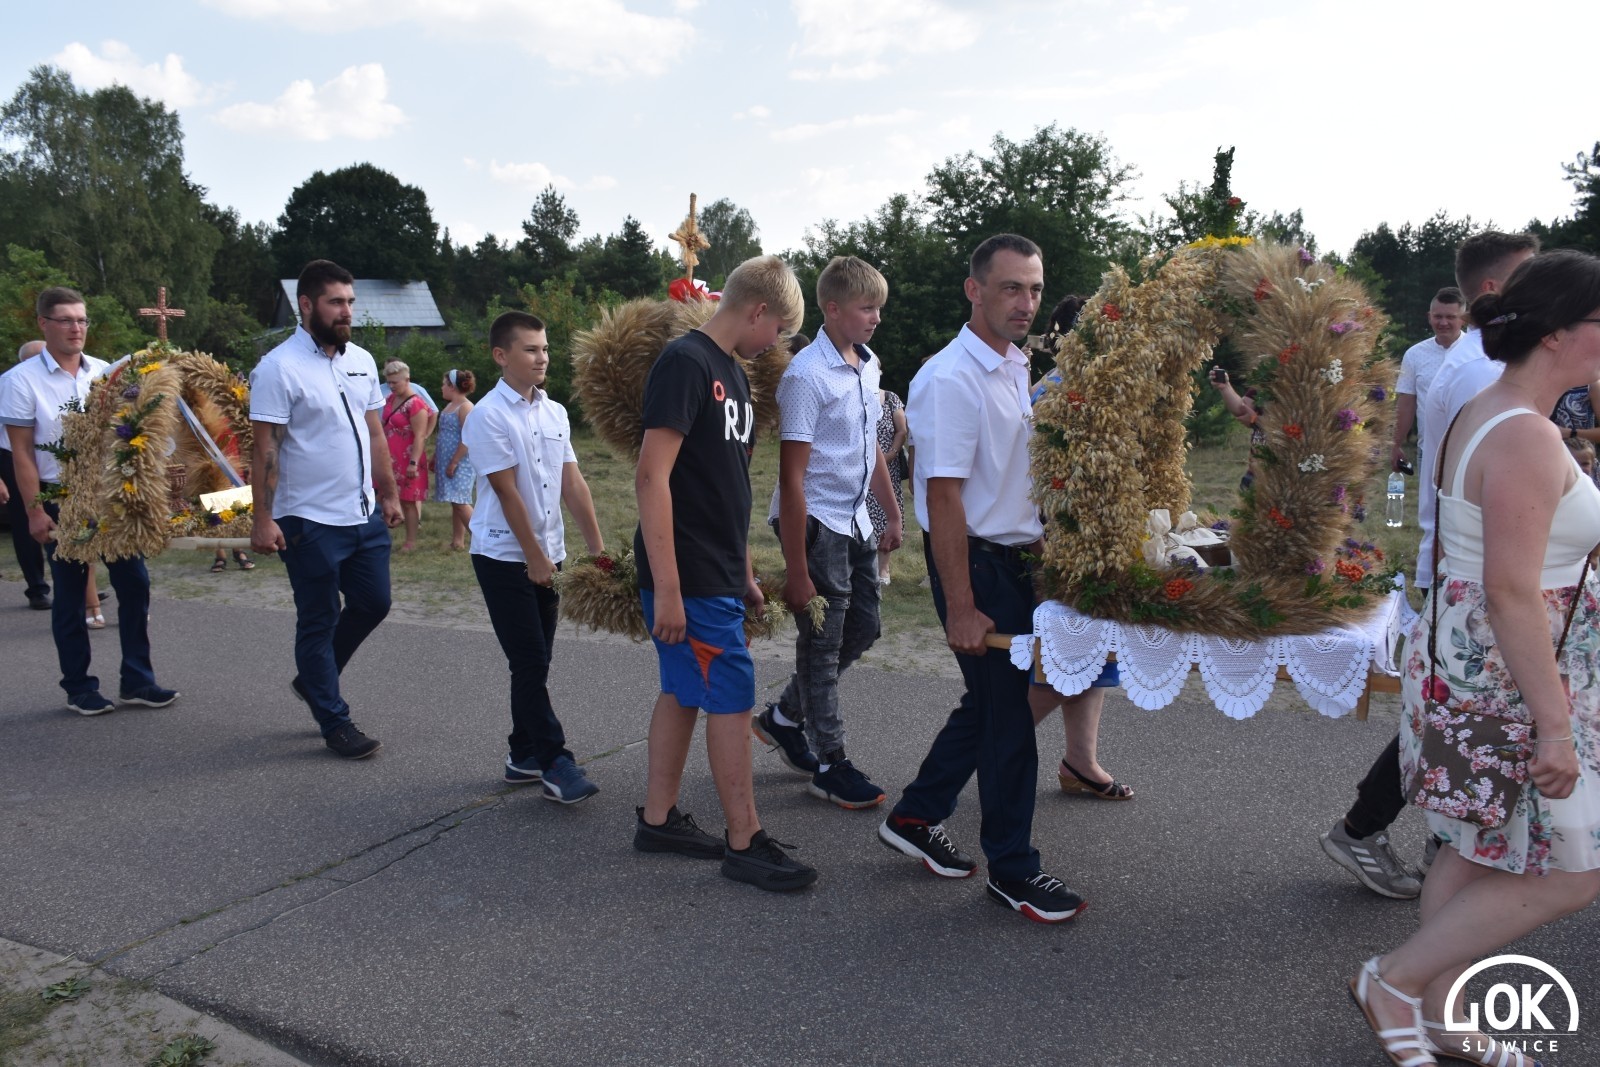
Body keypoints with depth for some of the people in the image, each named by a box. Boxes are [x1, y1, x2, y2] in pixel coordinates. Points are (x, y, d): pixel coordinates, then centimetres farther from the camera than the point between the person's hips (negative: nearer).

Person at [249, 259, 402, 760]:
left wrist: (389, 493, 15)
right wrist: (262, 518, -17)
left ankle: (313, 679, 37)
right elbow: (264, 448, -14)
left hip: (365, 515, 7)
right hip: (310, 521, -7)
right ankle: (335, 722, 17)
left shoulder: (362, 360, 9)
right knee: (319, 622, 5)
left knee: (373, 604, 15)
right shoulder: (279, 367, -12)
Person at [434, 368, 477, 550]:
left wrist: (453, 463, -21)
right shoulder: (449, 406, 15)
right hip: (446, 462, 9)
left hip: (460, 463, -9)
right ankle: (458, 541, 14)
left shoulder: (465, 407, -14)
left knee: (460, 502, -13)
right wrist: (435, 458, 20)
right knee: (455, 502, 10)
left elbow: (467, 439, -20)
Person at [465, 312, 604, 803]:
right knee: (530, 663, -6)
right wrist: (534, 557, -13)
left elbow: (572, 483, 8)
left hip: (547, 554, 7)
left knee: (535, 663, 12)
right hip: (505, 555, -6)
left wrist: (596, 545, 4)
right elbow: (508, 493, -13)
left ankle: (524, 756, 23)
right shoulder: (488, 416, -11)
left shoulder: (555, 412, 8)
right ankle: (555, 763, -2)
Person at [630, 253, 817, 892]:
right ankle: (745, 844, 9)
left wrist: (744, 574, 21)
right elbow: (652, 475, -21)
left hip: (718, 575, 9)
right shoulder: (686, 362, -15)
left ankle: (658, 819, 27)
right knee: (733, 699, -3)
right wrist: (666, 589, -23)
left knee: (684, 692, 15)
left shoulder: (732, 372, 14)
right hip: (689, 580, -9)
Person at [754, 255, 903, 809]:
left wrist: (893, 513, 21)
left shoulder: (868, 364, 7)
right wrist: (796, 571, -21)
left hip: (853, 520, 9)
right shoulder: (807, 375, -18)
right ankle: (829, 765, 17)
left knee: (863, 628, 16)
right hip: (816, 522, -8)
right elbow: (792, 478, -20)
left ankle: (783, 718, 32)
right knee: (822, 643, 2)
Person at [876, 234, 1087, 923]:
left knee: (991, 699, 17)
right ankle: (1012, 870, 16)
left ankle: (915, 819, 33)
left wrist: (1043, 545, 16)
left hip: (1018, 558, 9)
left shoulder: (1016, 368, 11)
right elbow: (943, 497, -22)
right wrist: (961, 608, -22)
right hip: (976, 563, -9)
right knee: (1008, 711, 0)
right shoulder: (951, 379, -18)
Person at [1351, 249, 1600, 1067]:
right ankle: (1395, 979, 12)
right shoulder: (1527, 438, -22)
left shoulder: (1485, 414, 9)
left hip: (1465, 655, 10)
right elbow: (1511, 593, -25)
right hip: (1505, 673, -10)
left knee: (1480, 851, 18)